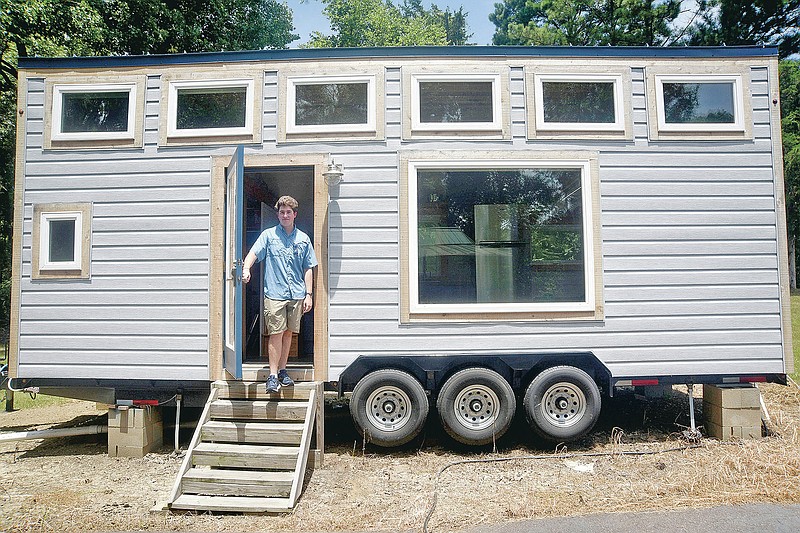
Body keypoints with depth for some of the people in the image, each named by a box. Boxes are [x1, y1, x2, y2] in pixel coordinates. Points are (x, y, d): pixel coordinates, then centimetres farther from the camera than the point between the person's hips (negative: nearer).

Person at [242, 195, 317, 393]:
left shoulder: (303, 239, 11)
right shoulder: (268, 235, 6)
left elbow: (308, 269, 11)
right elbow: (253, 253, -7)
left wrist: (309, 294, 6)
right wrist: (246, 268, -28)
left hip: (297, 295, 3)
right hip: (274, 293, -3)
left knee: (288, 333, 9)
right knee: (276, 334, -5)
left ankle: (282, 370, 21)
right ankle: (273, 375, 1)